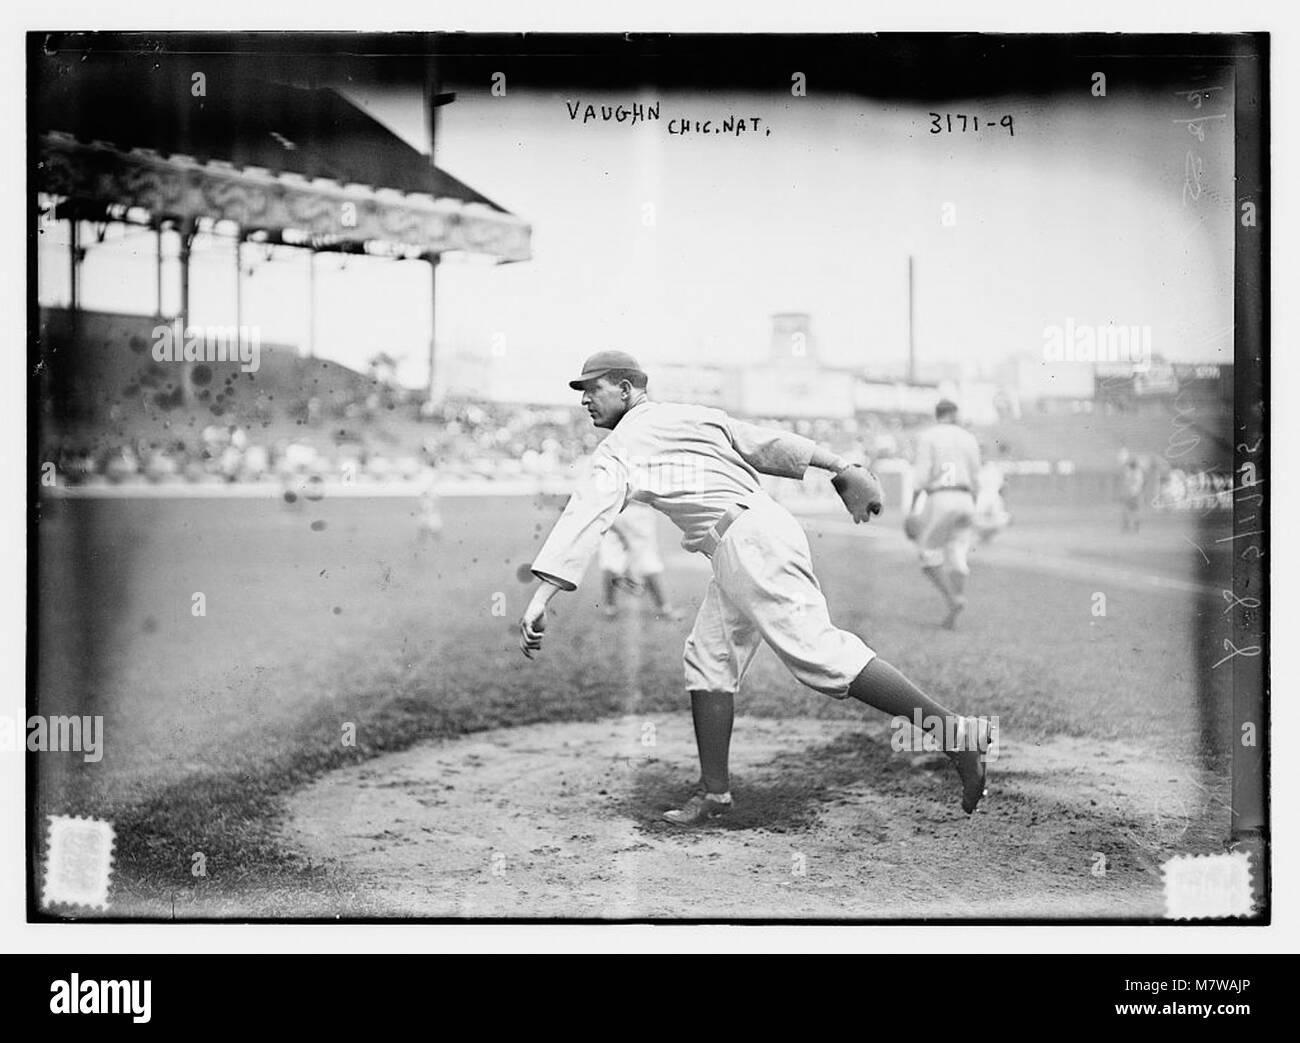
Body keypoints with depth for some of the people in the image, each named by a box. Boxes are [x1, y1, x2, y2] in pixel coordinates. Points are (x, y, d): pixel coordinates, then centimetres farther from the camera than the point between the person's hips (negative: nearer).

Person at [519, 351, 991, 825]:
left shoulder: (618, 449, -1)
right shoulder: (693, 415, 22)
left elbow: (583, 519, -12)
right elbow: (768, 443, 17)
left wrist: (539, 601, -17)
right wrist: (842, 469, 14)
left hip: (749, 542, -10)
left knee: (819, 654, -15)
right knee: (708, 659, 14)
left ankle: (955, 732, -20)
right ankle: (713, 791, 14)